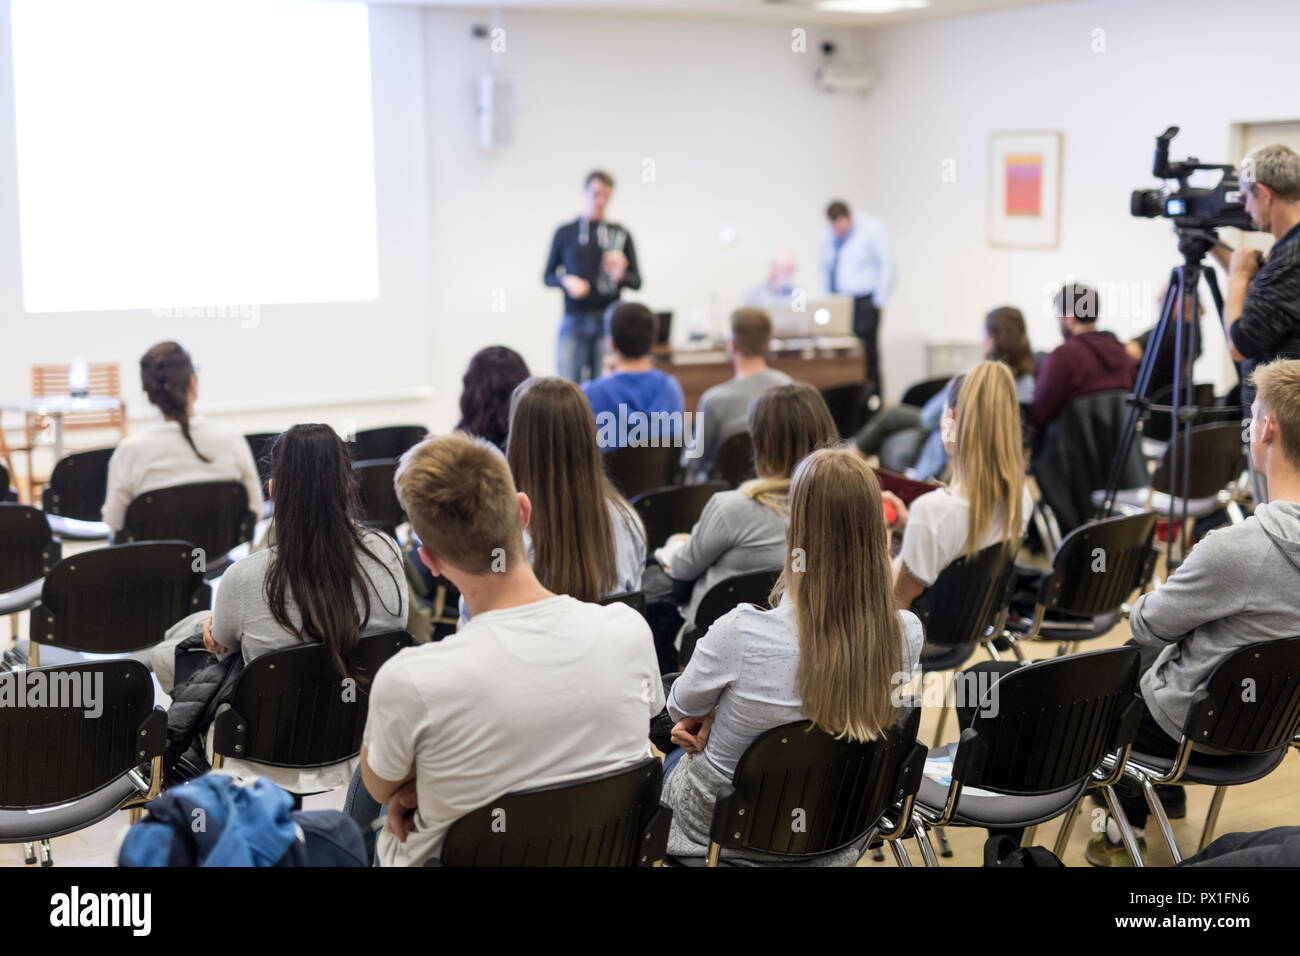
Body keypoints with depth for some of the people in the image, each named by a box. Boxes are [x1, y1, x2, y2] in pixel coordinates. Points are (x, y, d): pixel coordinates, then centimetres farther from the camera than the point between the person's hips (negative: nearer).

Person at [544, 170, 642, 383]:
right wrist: (566, 281, -7)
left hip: (608, 320, 0)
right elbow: (547, 276, 14)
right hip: (574, 320, 0)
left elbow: (637, 281, 11)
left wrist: (621, 276, -11)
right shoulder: (565, 233, 9)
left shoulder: (620, 234, 9)